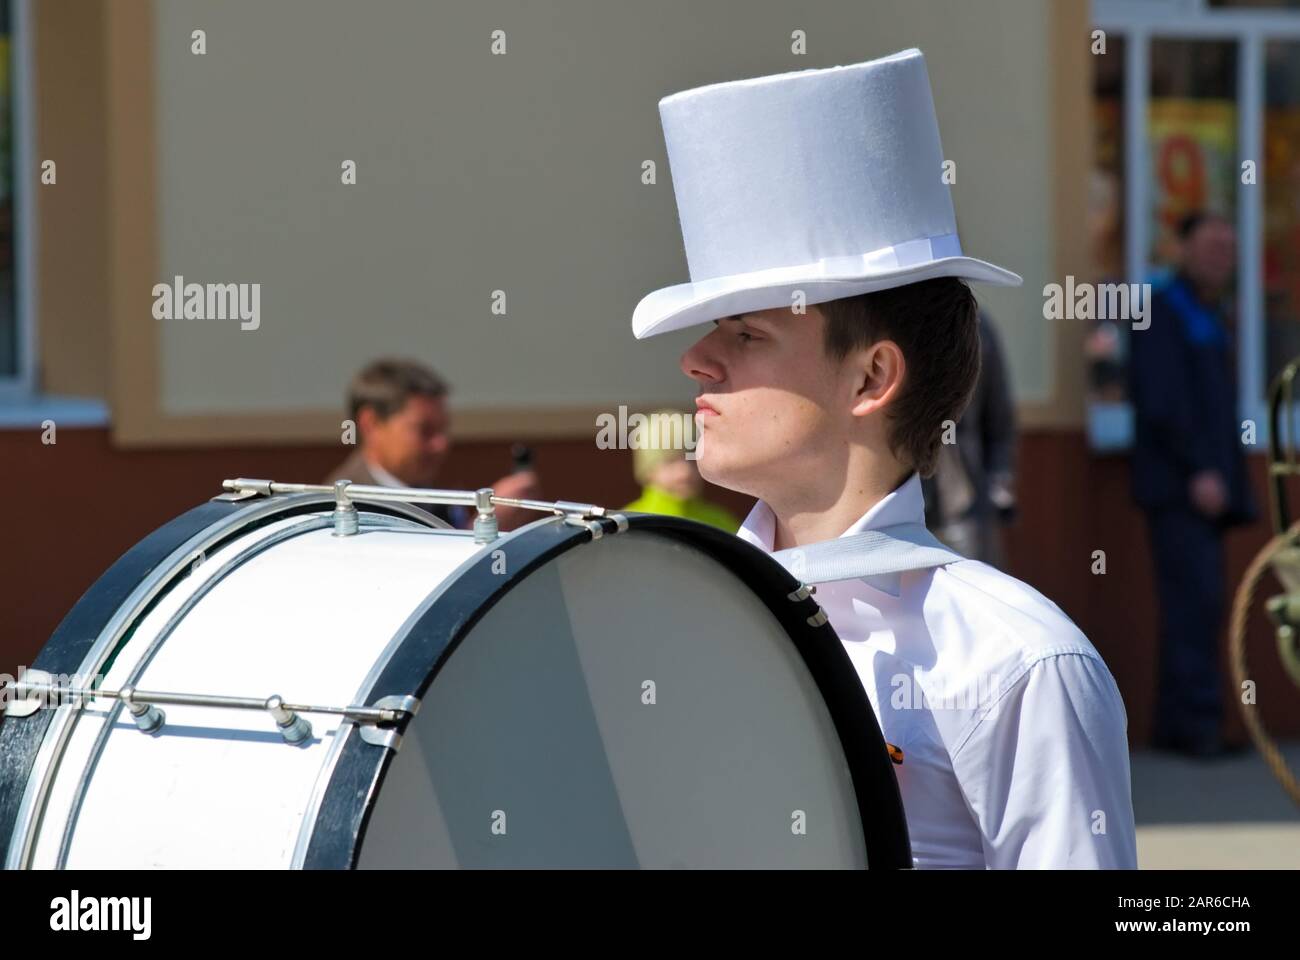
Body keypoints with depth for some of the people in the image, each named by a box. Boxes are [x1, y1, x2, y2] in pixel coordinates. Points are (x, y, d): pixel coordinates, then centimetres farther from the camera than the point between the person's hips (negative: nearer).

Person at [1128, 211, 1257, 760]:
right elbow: (1159, 404, -15)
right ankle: (1198, 724, -16)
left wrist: (1230, 480, 14)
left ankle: (1175, 726, 7)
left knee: (1194, 610, 5)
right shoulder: (1162, 315, -5)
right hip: (1175, 487, -9)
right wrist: (1197, 472, -19)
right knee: (1196, 601, -15)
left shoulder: (1209, 321, 22)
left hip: (1207, 488, 9)